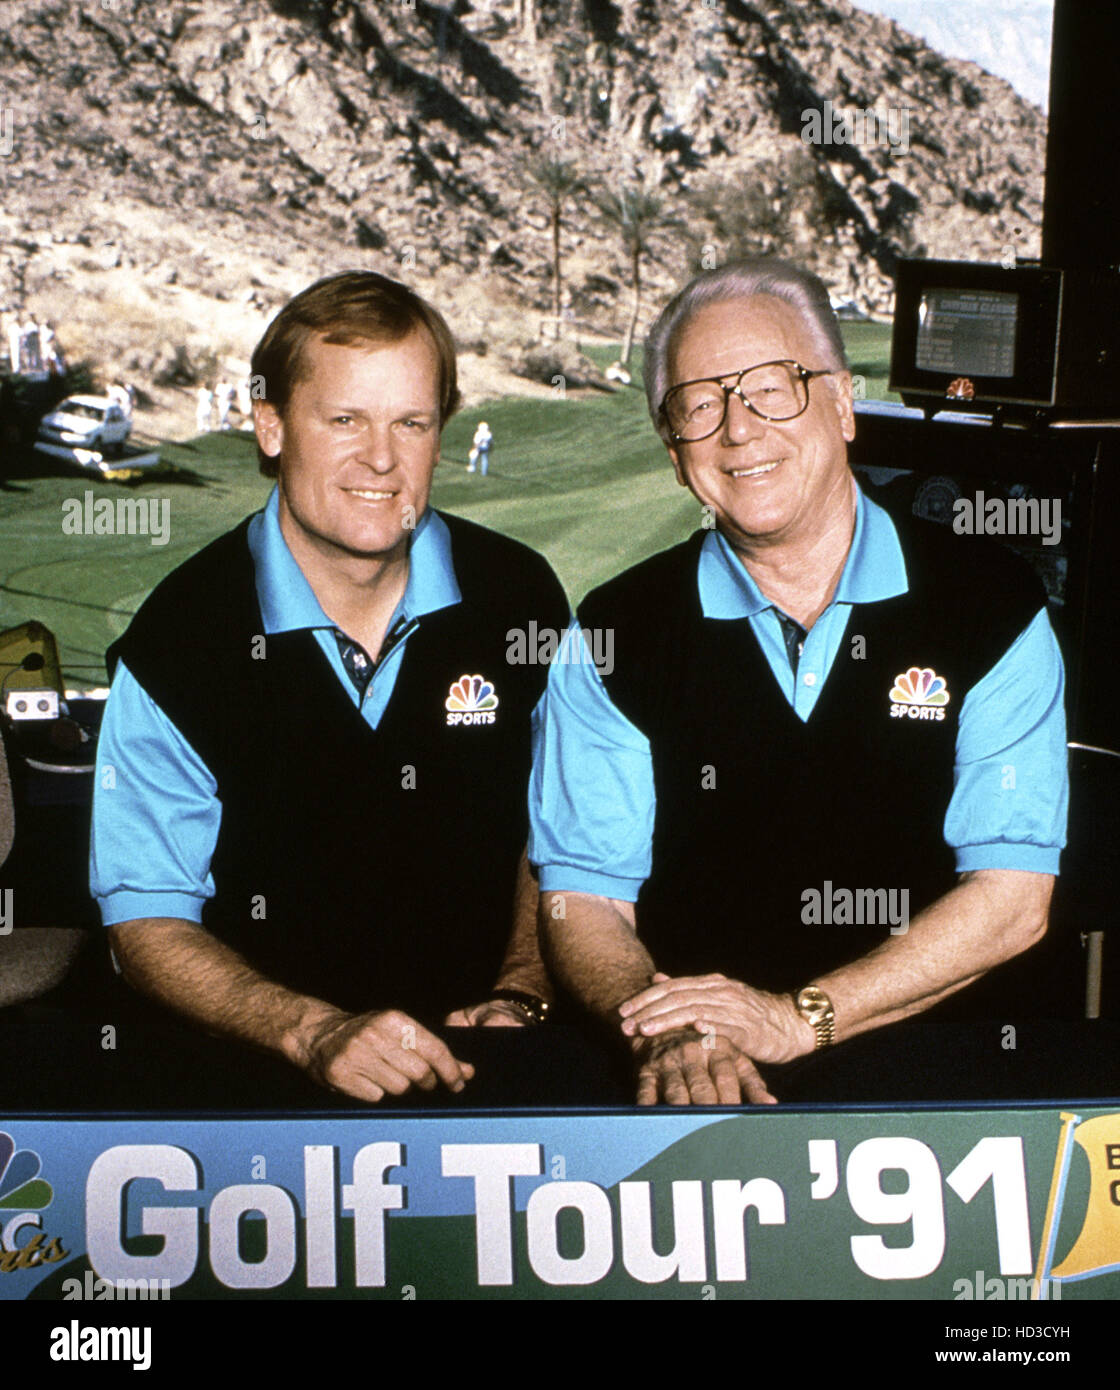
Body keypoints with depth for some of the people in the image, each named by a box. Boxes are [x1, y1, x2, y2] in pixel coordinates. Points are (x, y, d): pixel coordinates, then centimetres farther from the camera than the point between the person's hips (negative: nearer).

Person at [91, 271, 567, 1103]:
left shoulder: (521, 601, 3)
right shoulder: (178, 638, -5)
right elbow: (147, 921, -2)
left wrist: (519, 996, -2)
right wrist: (315, 1031, -16)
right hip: (253, 1080, -1)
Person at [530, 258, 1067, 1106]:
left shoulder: (994, 608, 1)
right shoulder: (617, 633, 4)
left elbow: (1012, 900, -4)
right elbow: (582, 899, 2)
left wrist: (797, 1018, -14)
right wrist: (667, 1029, -19)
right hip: (687, 1100, 1)